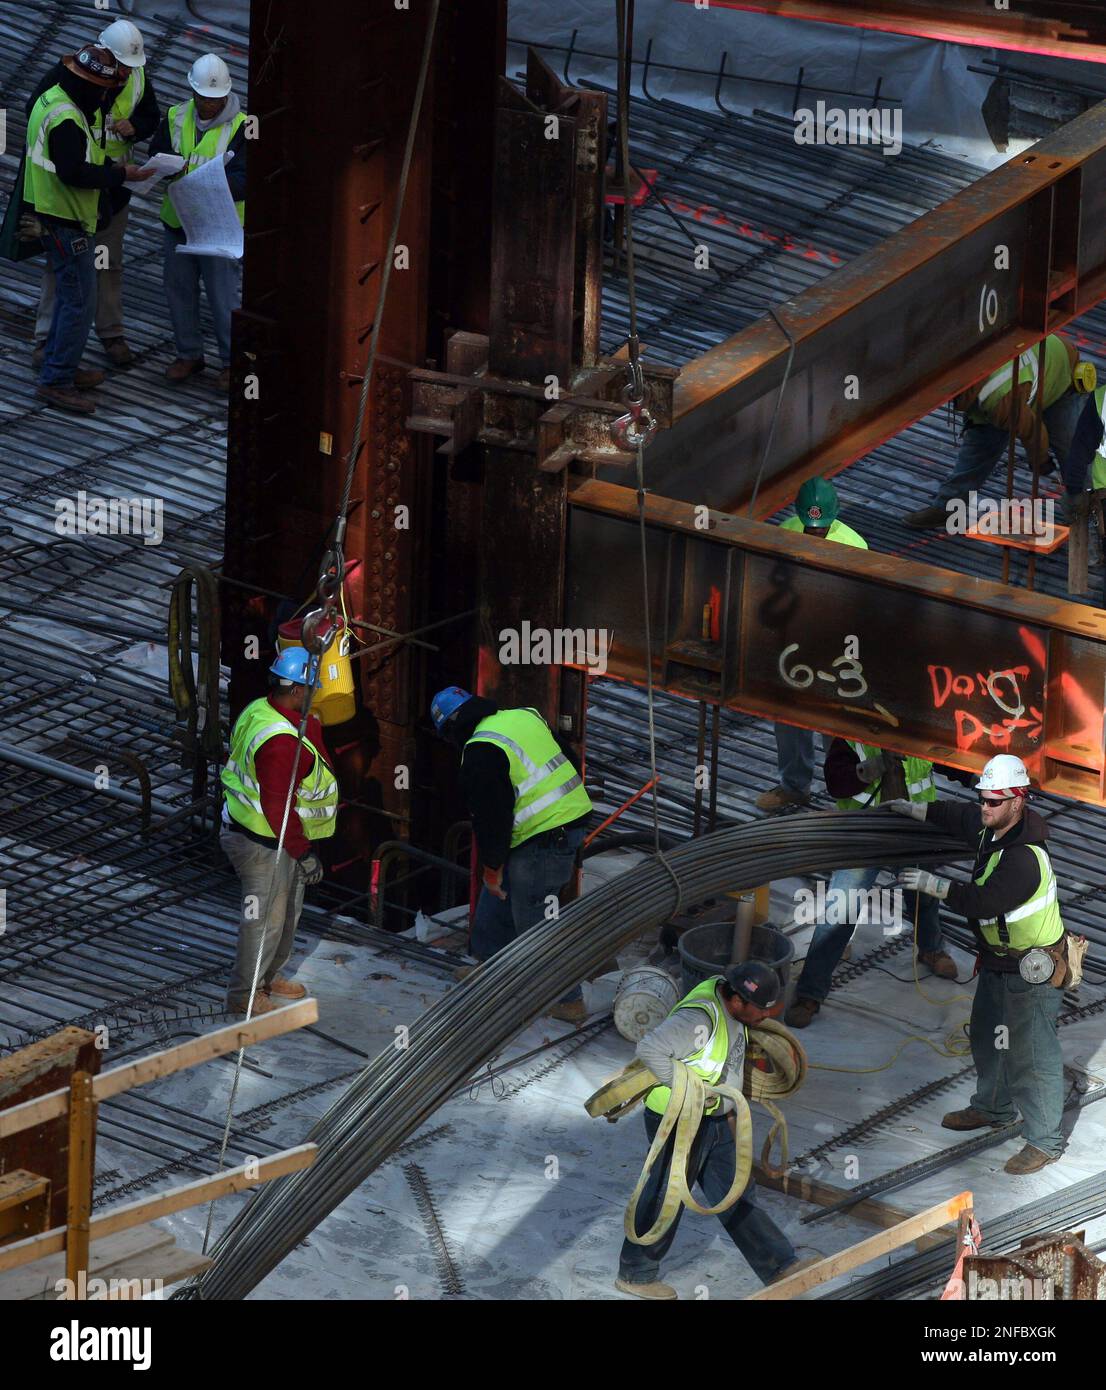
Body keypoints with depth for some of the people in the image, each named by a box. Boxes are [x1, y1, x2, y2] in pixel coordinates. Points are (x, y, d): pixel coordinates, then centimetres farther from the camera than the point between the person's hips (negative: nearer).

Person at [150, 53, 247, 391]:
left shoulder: (241, 126, -12)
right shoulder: (175, 118, 1)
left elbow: (242, 179, -17)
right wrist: (172, 173, -23)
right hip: (177, 221, 4)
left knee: (225, 296, 1)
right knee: (180, 290, 13)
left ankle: (233, 360, 16)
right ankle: (189, 354, 29)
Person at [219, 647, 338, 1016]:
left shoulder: (260, 711, 0)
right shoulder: (281, 742, -32)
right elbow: (278, 807, -30)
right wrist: (304, 853, -22)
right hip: (265, 844, -10)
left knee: (288, 912, 25)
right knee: (265, 918, 5)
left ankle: (267, 976, 43)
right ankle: (244, 995, 19)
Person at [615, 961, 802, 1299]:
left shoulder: (725, 990, -3)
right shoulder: (699, 1018, -32)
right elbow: (650, 1049, -42)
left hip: (714, 1119, 9)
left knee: (737, 1196, 15)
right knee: (665, 1198, 8)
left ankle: (781, 1268, 21)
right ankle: (635, 1275, 26)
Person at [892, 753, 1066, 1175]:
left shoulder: (1024, 858, -33)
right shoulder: (992, 827, -3)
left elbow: (980, 902, -34)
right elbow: (959, 817, 19)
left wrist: (932, 884, -26)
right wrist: (914, 809, 25)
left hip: (1032, 972, -10)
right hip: (997, 962, 10)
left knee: (1031, 1054, -4)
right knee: (989, 1037, 27)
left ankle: (1044, 1141, 7)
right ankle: (993, 1107, 48)